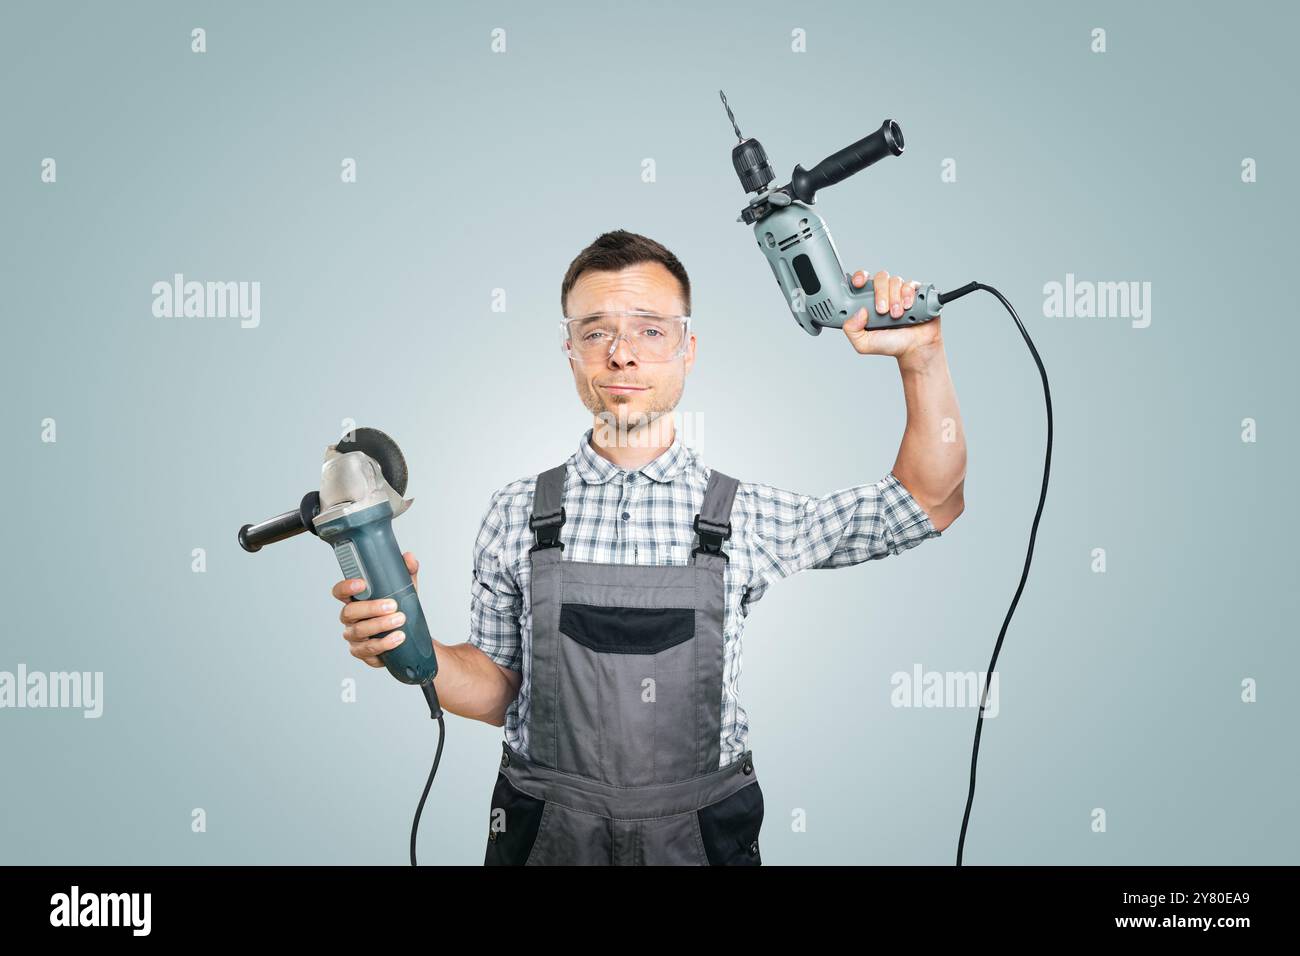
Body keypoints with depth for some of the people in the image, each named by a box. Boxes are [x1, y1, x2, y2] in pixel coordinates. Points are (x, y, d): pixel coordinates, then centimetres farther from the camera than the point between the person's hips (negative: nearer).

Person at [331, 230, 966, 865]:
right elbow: (498, 692, 4)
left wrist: (920, 355, -9)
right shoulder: (516, 514, -4)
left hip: (698, 834, 1)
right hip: (544, 834, 0)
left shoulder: (745, 516, -5)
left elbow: (930, 502, 1)